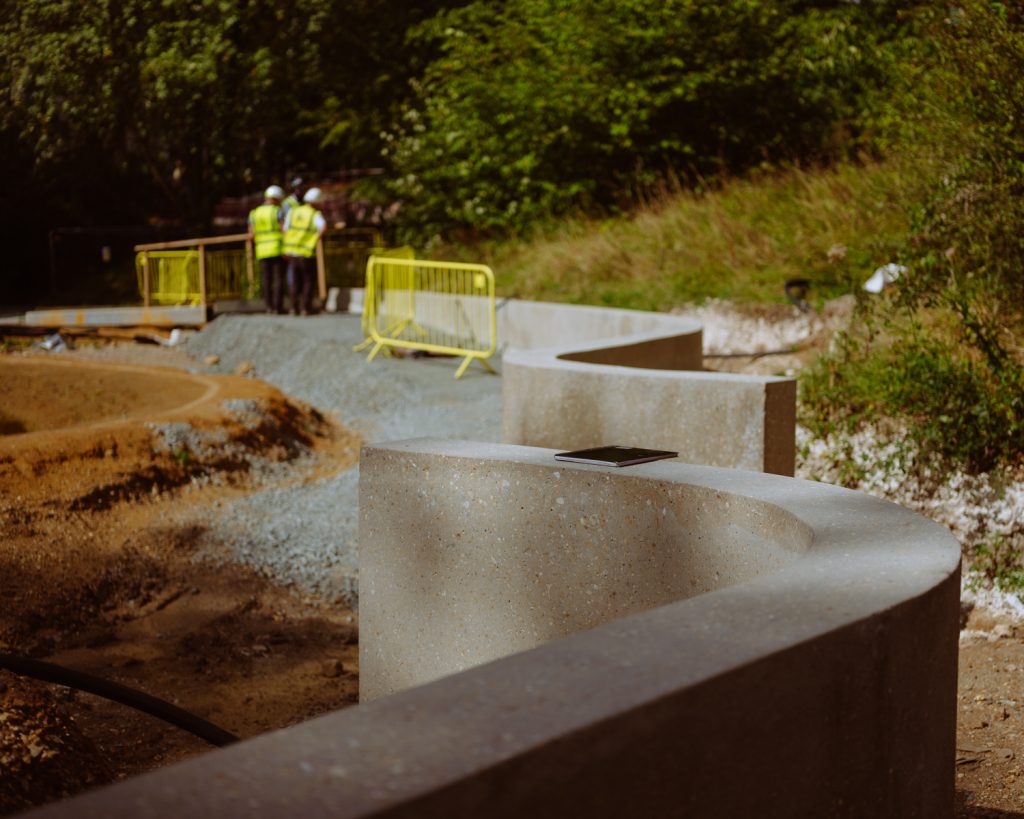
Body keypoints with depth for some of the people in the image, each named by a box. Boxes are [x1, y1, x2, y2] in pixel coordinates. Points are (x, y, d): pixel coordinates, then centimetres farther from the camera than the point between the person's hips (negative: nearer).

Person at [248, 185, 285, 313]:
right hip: (278, 250, -4)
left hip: (262, 252, 4)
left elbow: (251, 234, 4)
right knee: (278, 279, 0)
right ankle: (278, 306, -3)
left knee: (266, 280, 6)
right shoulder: (278, 212, -6)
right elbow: (284, 231, -11)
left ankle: (269, 306, 3)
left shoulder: (254, 213, 6)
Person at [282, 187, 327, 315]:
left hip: (291, 252, 4)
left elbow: (285, 230, 6)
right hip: (307, 253, -4)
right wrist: (315, 239, -15)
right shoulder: (315, 215, -8)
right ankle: (305, 308, 8)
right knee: (308, 281, 10)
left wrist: (285, 249, 12)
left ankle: (294, 307, 15)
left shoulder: (292, 212, 6)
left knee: (294, 281, 16)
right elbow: (323, 226, -28)